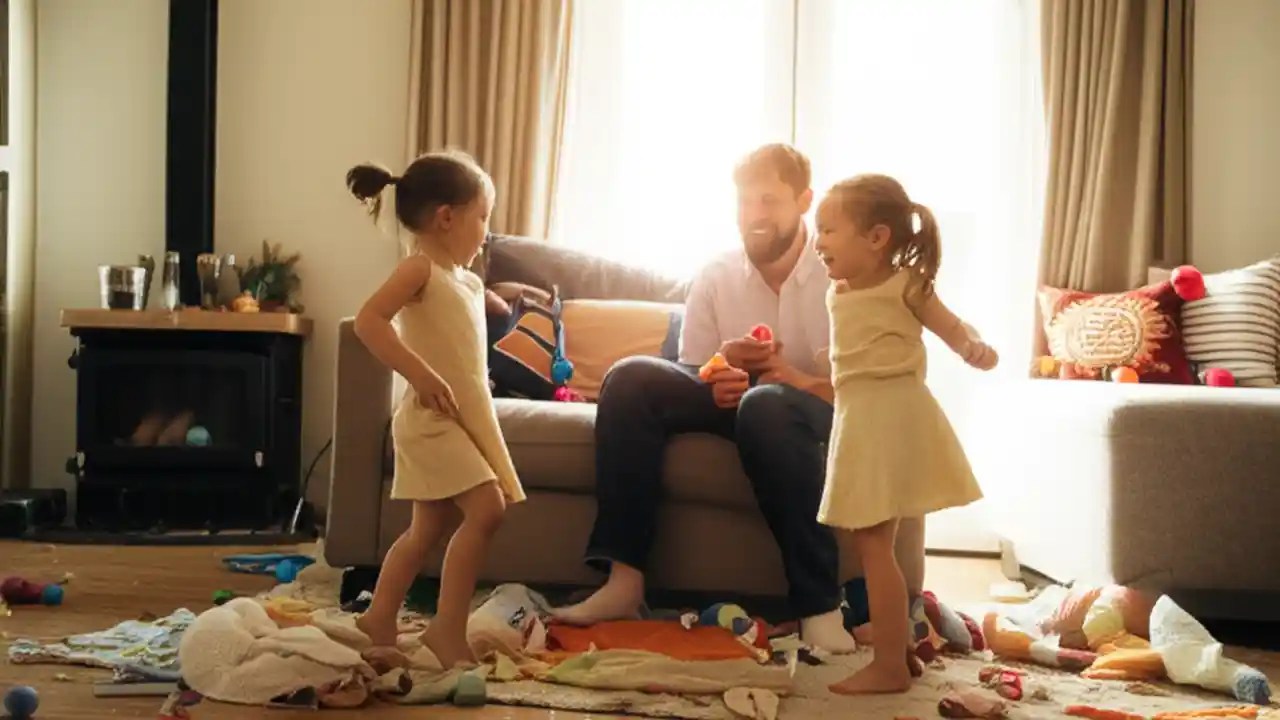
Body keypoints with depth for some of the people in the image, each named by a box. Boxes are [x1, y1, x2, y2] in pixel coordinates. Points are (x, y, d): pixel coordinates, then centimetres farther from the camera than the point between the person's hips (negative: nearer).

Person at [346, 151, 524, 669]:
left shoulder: (466, 280, 17)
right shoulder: (420, 268, -11)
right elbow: (368, 322, -25)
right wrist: (421, 376, -29)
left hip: (467, 418, 10)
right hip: (433, 418, -10)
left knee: (428, 528, 14)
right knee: (486, 509, -18)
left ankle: (379, 619, 26)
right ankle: (447, 628, -11)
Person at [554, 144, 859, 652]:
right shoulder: (715, 276, 2)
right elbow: (690, 374, 6)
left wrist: (800, 380, -32)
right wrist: (721, 373, -19)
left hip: (817, 410, -4)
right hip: (730, 397, 4)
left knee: (766, 404, -39)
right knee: (631, 378, -20)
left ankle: (819, 605, -32)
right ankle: (624, 578, -24)